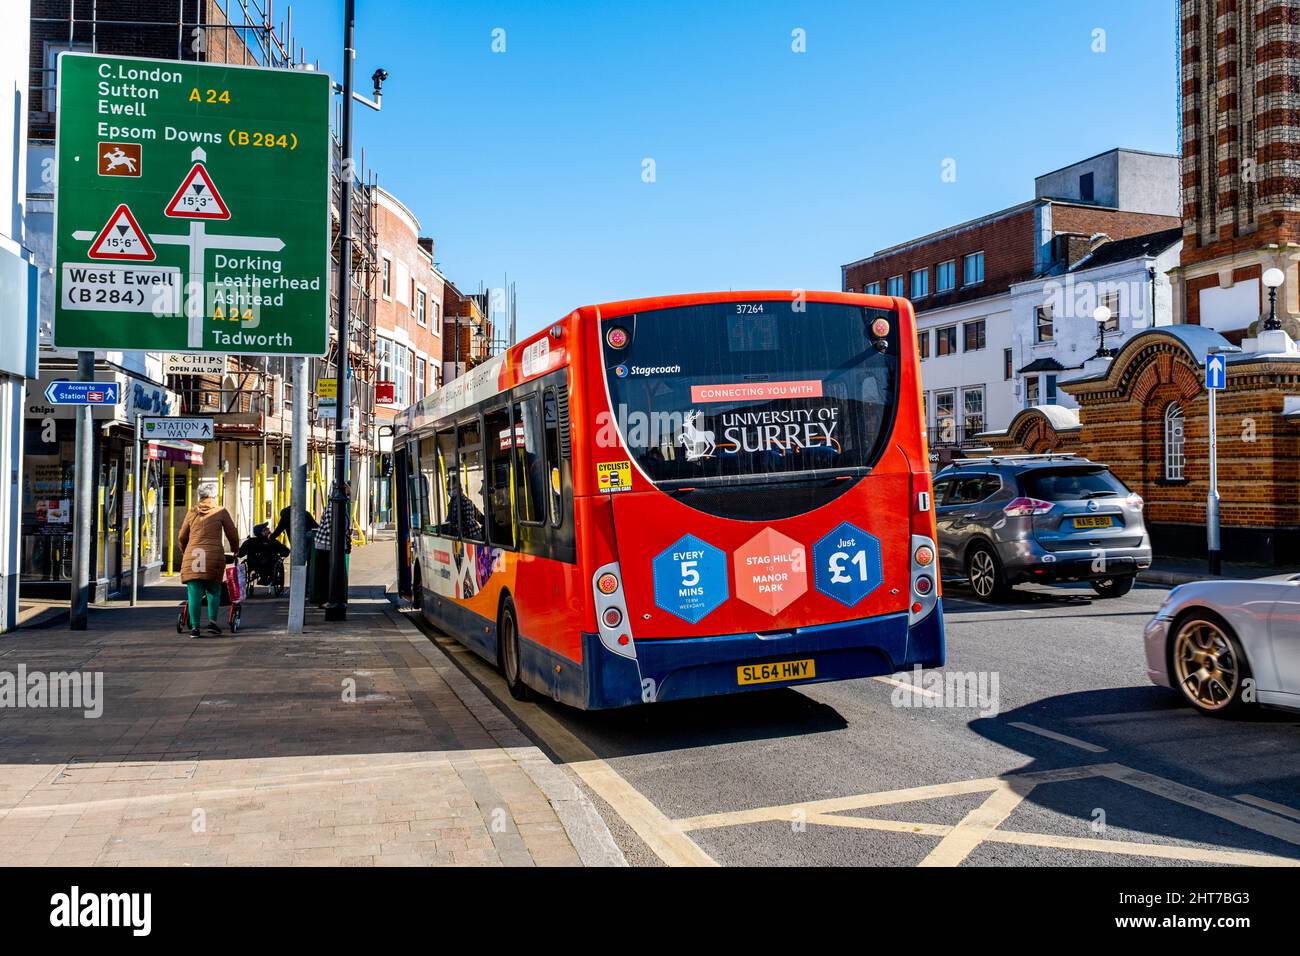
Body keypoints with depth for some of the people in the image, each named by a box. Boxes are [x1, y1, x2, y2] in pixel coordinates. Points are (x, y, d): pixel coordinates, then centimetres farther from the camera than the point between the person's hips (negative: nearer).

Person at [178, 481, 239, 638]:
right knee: (213, 590, 12)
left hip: (192, 556, 2)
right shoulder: (221, 511, 7)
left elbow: (182, 537, 20)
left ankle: (194, 626, -1)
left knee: (194, 593, 2)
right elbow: (232, 535, 10)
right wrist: (235, 550, 28)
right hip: (214, 555, -2)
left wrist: (185, 553, 38)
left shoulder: (192, 512, 14)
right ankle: (212, 621, 0)